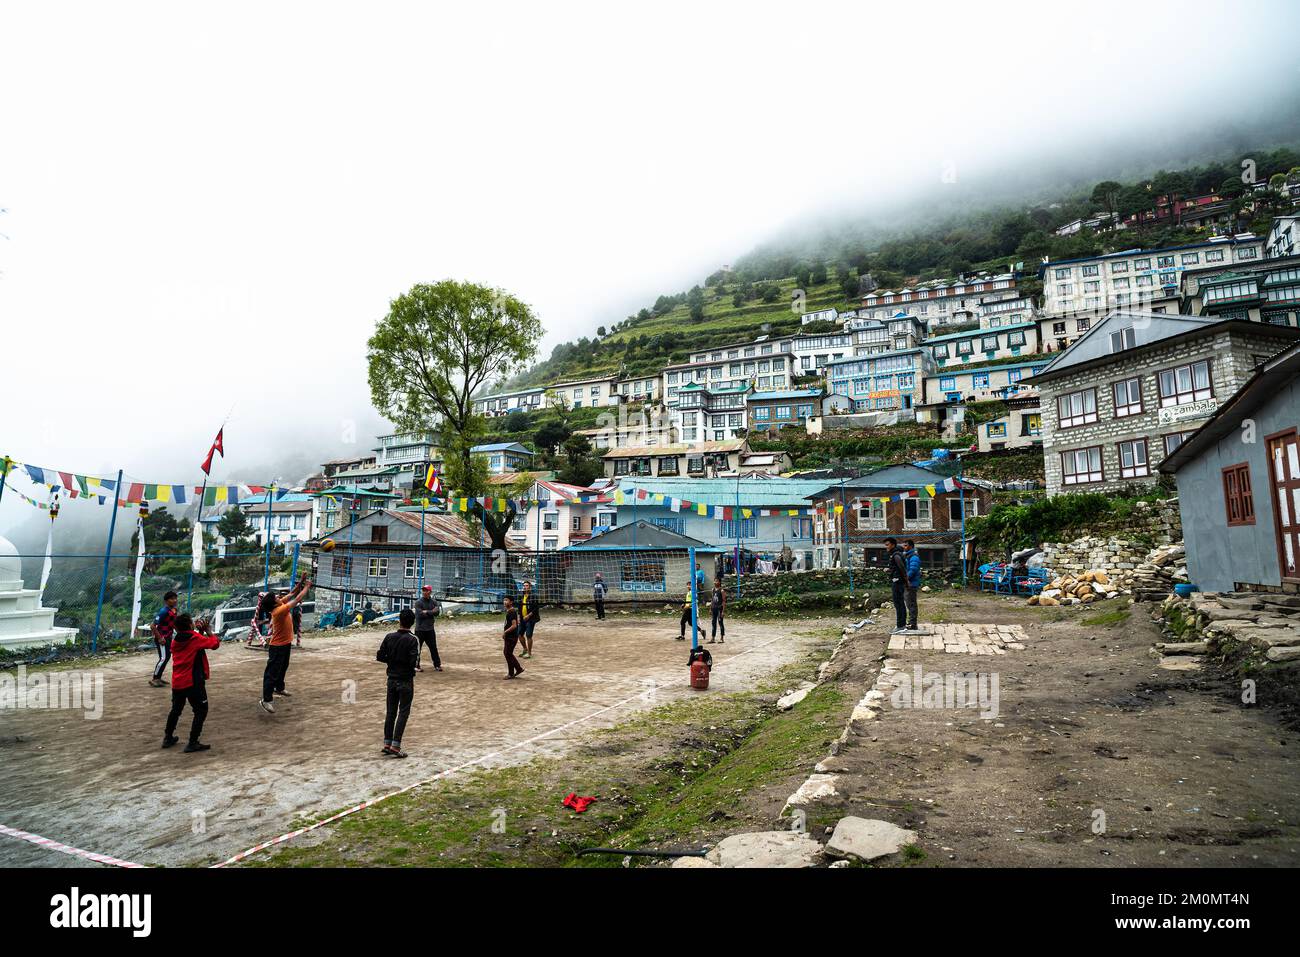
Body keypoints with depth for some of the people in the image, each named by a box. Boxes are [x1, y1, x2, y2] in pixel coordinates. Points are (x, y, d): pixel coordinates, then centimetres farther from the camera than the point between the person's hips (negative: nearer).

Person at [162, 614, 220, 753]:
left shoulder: (175, 641, 7)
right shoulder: (196, 638, -12)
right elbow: (215, 643, -7)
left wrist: (200, 632, 10)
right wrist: (207, 630, 3)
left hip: (177, 682, 7)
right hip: (193, 682, -7)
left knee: (176, 709, 26)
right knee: (201, 711, 2)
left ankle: (168, 738, 34)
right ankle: (193, 743, -1)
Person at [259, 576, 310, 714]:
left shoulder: (280, 604, -5)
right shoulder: (279, 610, -29)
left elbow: (292, 594, 5)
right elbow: (298, 599, -29)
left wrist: (301, 582, -6)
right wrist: (307, 586, -20)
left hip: (285, 644, 10)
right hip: (278, 646, -10)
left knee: (283, 668, 26)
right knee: (272, 672, -4)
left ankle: (279, 688, 44)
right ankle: (265, 700, 2)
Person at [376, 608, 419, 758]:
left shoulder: (389, 637, -2)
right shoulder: (412, 640, -15)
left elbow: (379, 656, -1)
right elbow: (414, 661, -20)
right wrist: (405, 662, 2)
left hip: (392, 679, 4)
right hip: (406, 680, -4)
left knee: (390, 712, 14)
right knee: (403, 713, 3)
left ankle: (387, 744, 20)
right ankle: (395, 745, 1)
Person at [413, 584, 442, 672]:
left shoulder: (434, 602, 6)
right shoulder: (418, 602, -6)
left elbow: (437, 612, -7)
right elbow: (420, 614, -18)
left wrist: (426, 612, -15)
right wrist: (432, 612, -12)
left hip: (430, 629, 4)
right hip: (420, 629, -4)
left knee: (434, 648, 9)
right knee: (417, 648, 3)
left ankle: (437, 665, 17)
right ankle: (416, 665, 15)